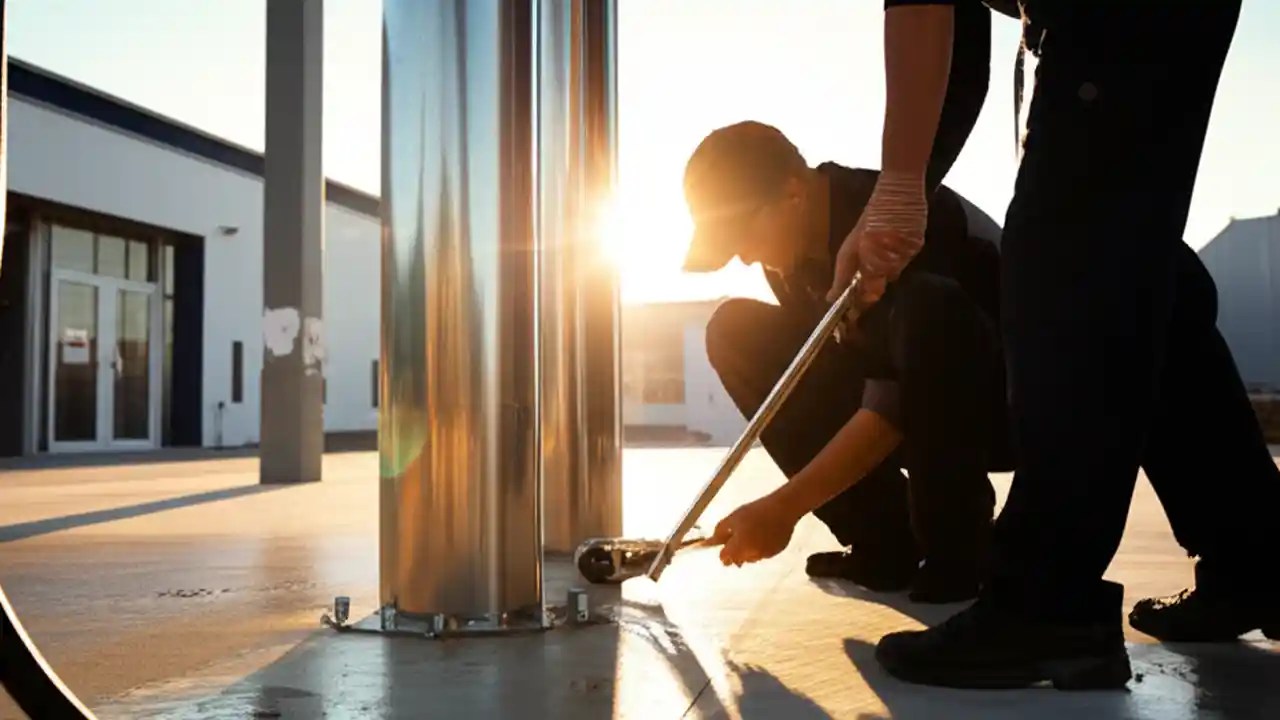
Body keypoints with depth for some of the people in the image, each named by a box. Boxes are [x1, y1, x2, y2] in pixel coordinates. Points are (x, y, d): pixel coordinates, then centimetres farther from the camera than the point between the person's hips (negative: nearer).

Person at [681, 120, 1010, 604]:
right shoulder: (795, 247, -4)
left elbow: (895, 406, -33)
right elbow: (821, 362, 5)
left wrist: (785, 507, -35)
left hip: (1007, 400, -7)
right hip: (925, 409, 7)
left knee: (928, 309, -39)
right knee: (735, 332, -7)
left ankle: (958, 545, -19)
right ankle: (886, 540, -7)